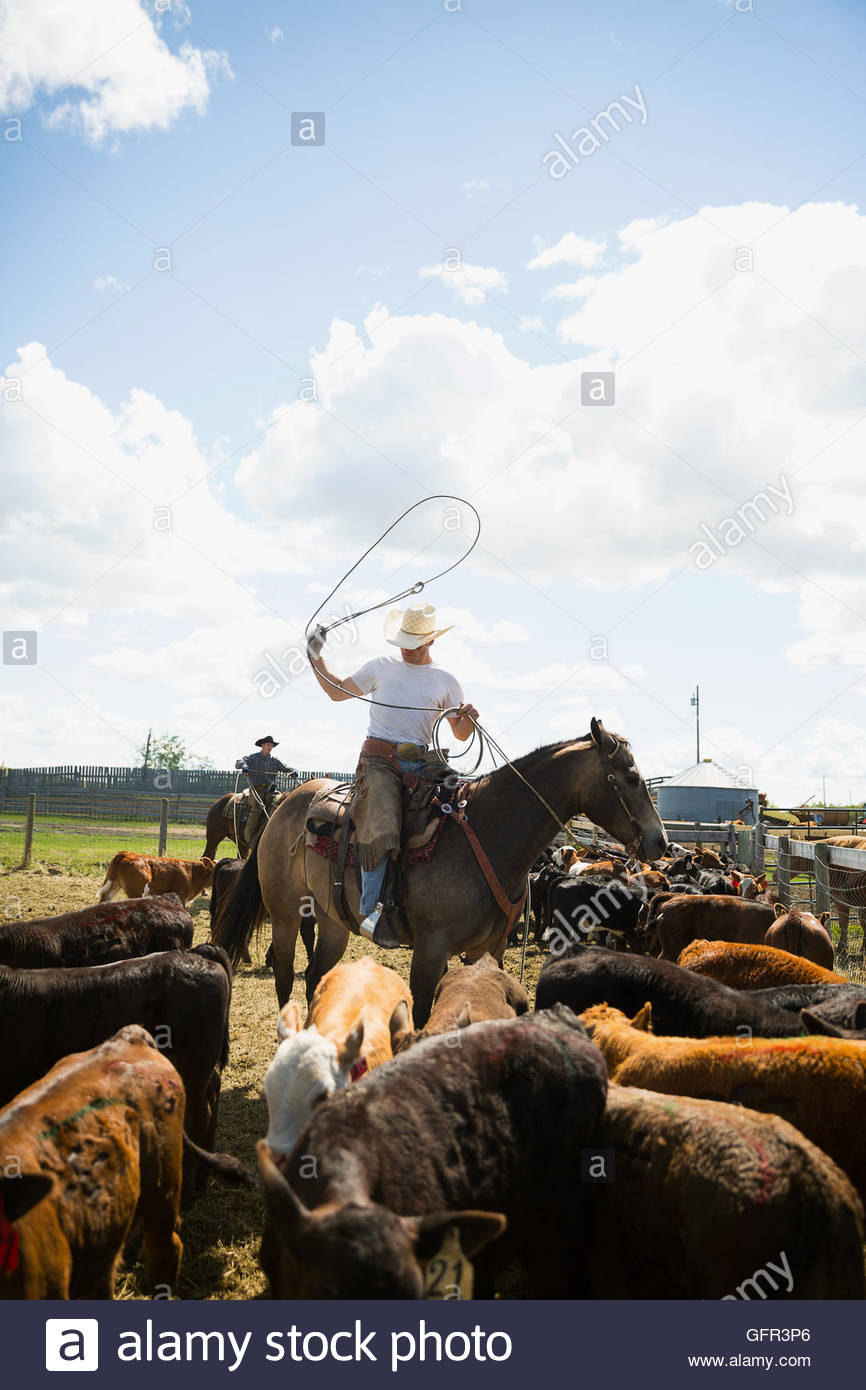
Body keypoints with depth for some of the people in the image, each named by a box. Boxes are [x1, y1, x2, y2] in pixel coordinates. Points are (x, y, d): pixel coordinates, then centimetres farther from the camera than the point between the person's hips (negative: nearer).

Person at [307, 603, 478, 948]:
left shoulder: (446, 681, 17)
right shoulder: (381, 667, 16)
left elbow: (461, 735, 18)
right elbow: (337, 691, 26)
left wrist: (468, 719, -4)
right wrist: (316, 657, 18)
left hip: (423, 763, 3)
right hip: (381, 759, -2)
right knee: (382, 828, -27)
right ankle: (372, 910, -28)